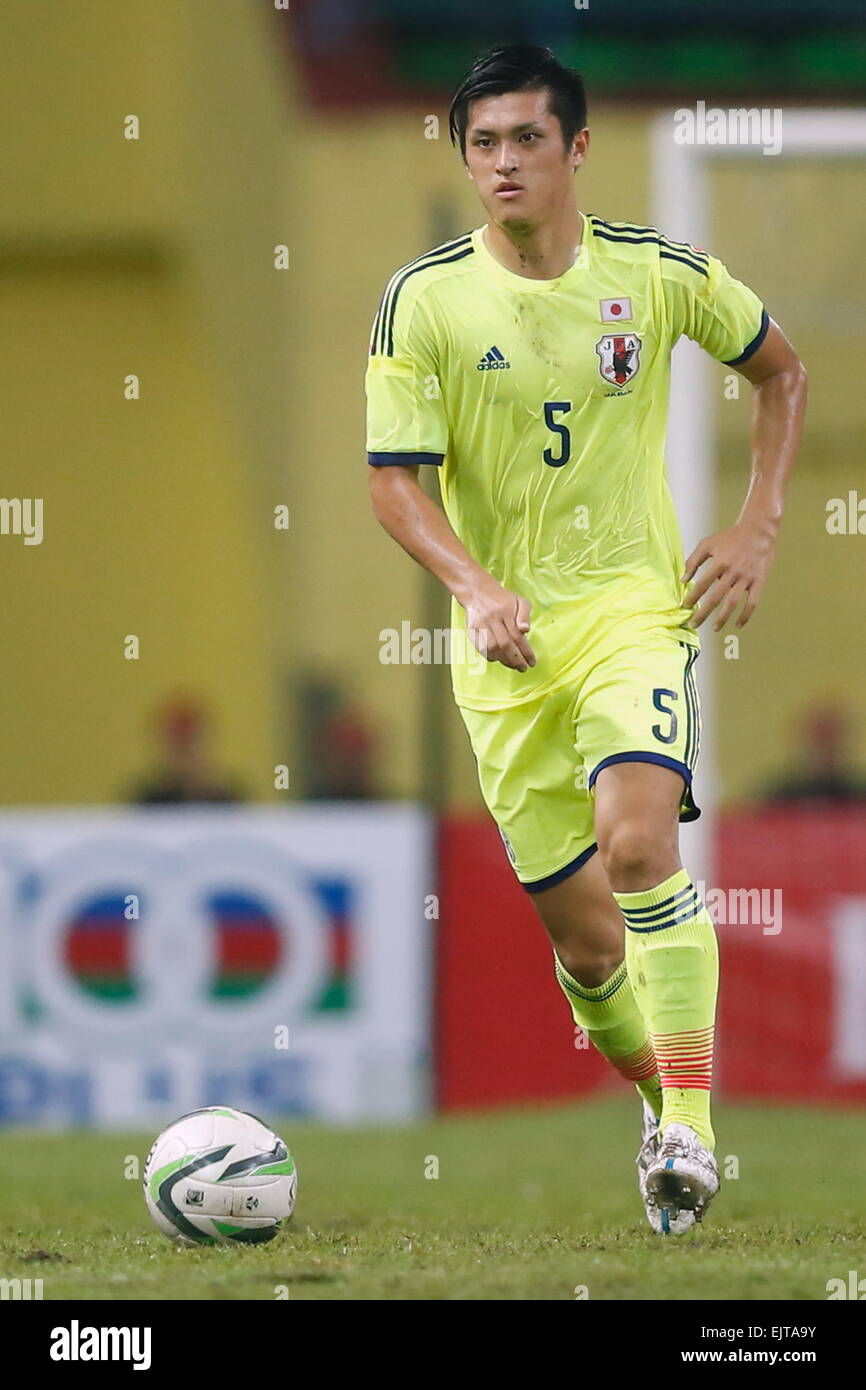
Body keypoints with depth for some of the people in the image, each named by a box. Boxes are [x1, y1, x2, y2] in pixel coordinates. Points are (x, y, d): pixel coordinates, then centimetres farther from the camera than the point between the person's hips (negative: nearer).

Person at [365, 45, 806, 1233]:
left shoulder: (659, 274, -2)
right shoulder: (425, 299, -5)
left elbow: (780, 368, 15)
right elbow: (393, 476, -6)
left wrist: (759, 527, 5)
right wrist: (475, 585, -24)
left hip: (636, 604, -1)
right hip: (504, 641, 1)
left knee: (638, 842, -26)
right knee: (578, 930, 4)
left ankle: (691, 1125, -23)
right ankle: (660, 1104, 29)